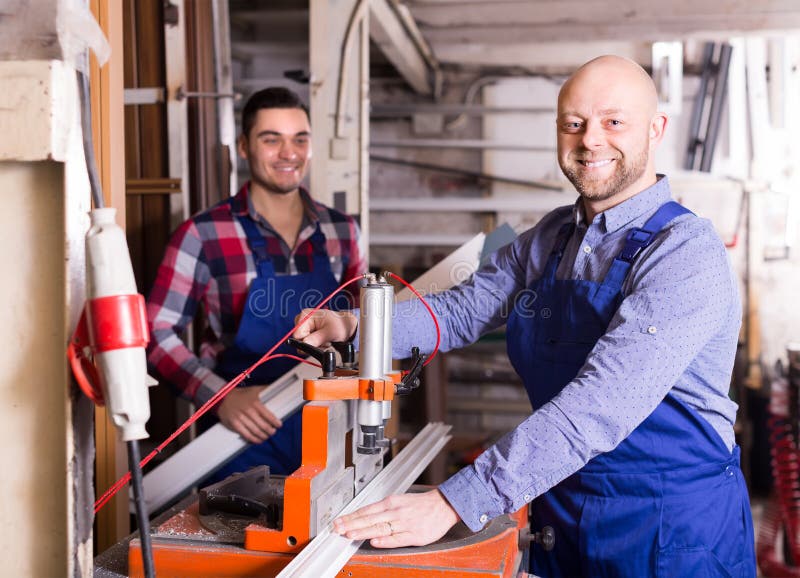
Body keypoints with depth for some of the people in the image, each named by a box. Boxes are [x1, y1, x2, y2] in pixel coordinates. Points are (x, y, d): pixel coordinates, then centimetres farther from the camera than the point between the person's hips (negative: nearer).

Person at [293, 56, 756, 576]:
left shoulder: (687, 253, -20)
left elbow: (601, 406, -30)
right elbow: (464, 310, 4)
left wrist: (453, 504, -35)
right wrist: (356, 325, -16)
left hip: (674, 533, -5)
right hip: (562, 514, 6)